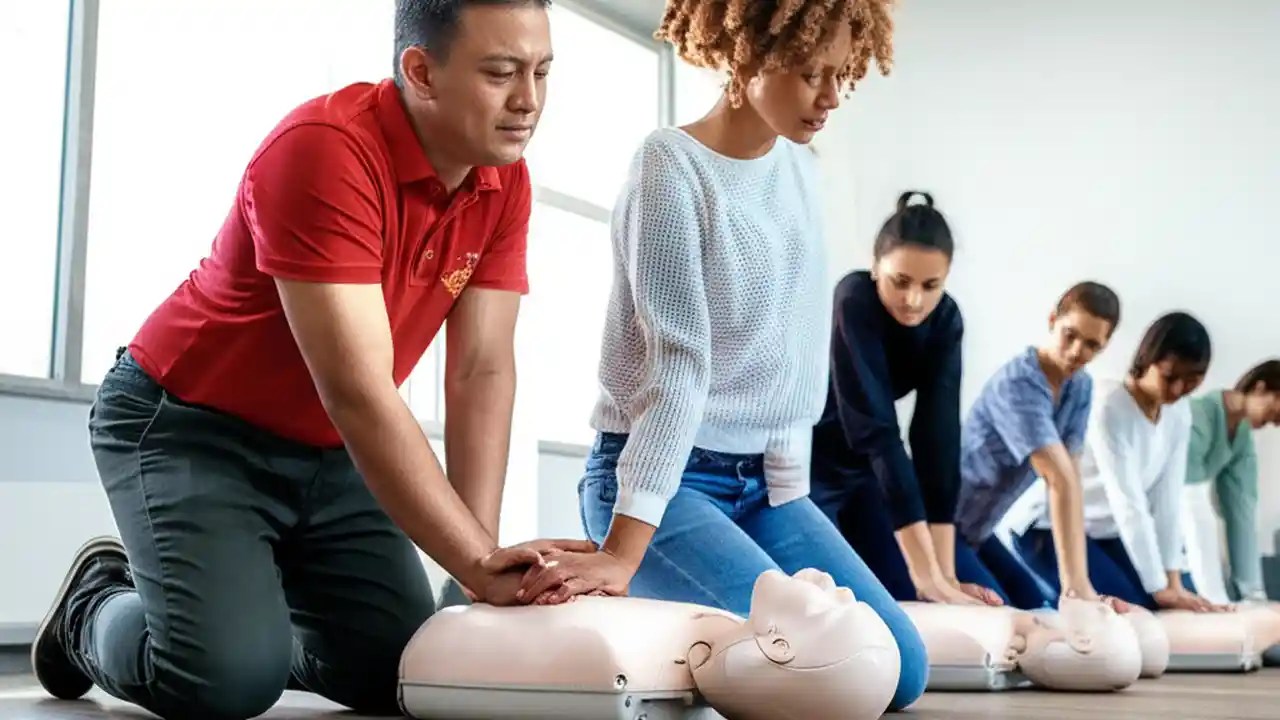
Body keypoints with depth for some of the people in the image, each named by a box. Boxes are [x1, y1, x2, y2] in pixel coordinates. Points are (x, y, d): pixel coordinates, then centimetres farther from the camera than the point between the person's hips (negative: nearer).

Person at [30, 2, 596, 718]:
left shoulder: (505, 181, -7)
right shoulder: (324, 150, -29)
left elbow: (482, 371, -10)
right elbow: (358, 392, -33)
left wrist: (484, 554, -21)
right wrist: (479, 564, -32)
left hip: (327, 448, 7)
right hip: (190, 426, -6)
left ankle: (255, 609, 26)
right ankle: (96, 610, 11)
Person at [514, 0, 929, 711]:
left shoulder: (802, 170, 7)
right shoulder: (672, 170, -15)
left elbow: (803, 351, 11)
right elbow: (679, 368, -22)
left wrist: (790, 485, 6)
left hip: (765, 477, 8)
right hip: (662, 475, -7)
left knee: (902, 670, 1)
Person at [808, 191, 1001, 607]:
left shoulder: (945, 320, -14)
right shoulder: (854, 302, -30)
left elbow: (939, 434, -20)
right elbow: (877, 430, -37)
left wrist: (945, 572, -27)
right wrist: (927, 573, -41)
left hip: (861, 466, 5)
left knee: (904, 602, 2)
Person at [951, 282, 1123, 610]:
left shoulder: (1080, 387, -1)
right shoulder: (1017, 383, -26)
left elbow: (1071, 477, -8)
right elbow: (1060, 480, -33)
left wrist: (1077, 579, -16)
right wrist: (1075, 582, -42)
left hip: (976, 530, 9)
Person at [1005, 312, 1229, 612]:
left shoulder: (1178, 415, -2)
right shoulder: (1108, 405, -25)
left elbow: (1167, 500, -6)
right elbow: (1127, 502, -27)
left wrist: (1174, 582, -13)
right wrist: (1159, 587, -28)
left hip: (1106, 531, 8)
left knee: (1186, 607, -2)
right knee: (1131, 608, -21)